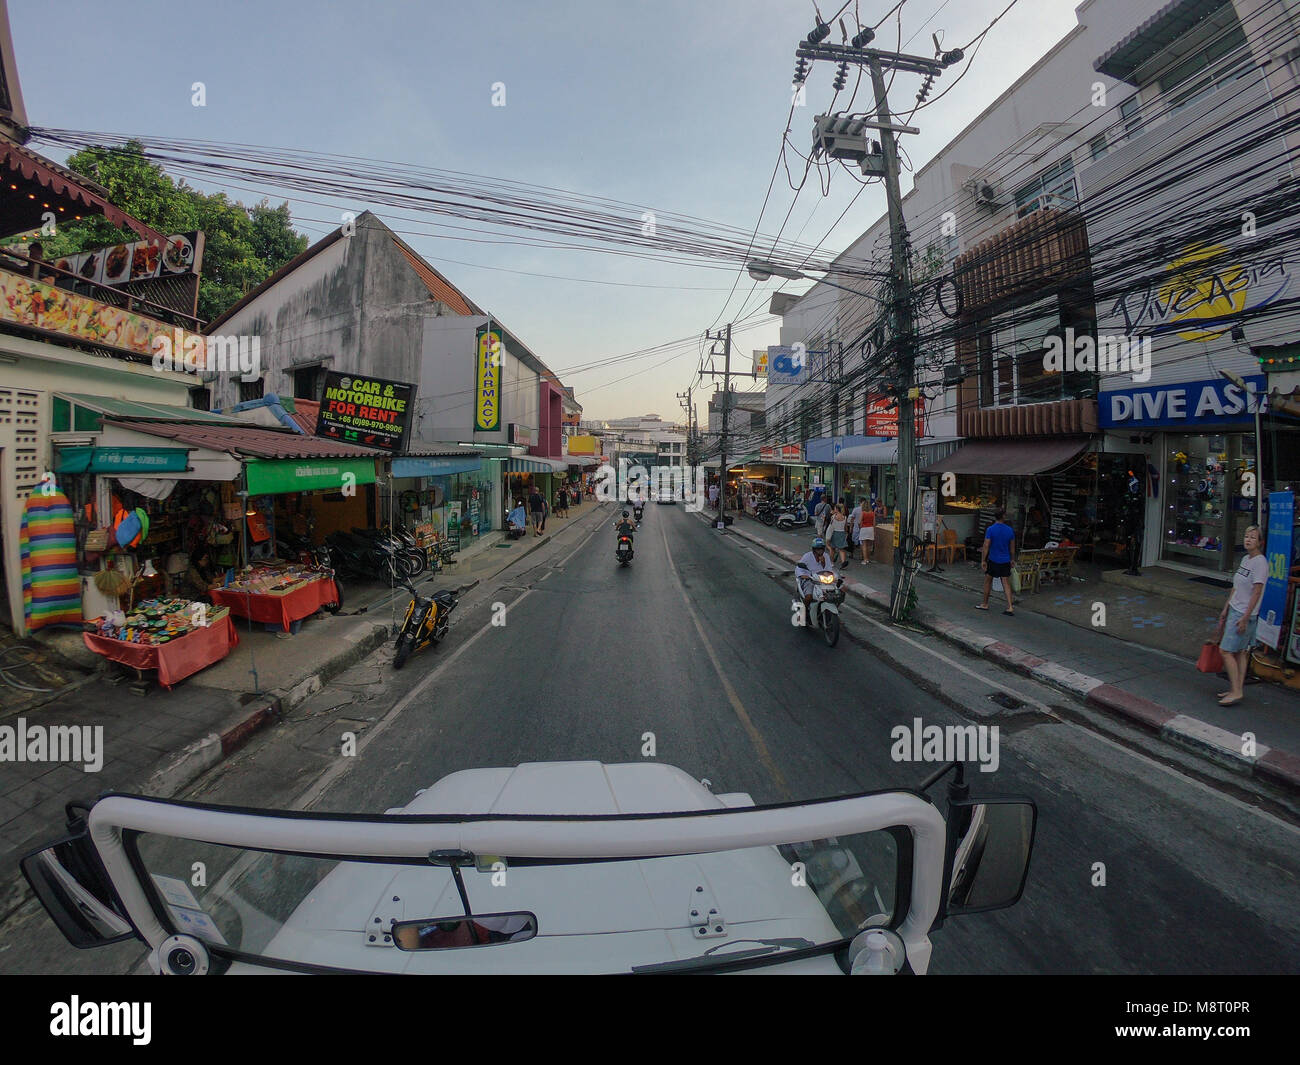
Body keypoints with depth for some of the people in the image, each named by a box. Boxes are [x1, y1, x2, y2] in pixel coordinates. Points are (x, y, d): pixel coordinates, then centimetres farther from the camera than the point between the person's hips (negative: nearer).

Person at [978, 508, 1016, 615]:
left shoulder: (991, 529, -13)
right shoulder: (1010, 530, -1)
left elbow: (986, 546, -13)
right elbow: (1012, 547, 8)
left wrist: (983, 560, -8)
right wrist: (1012, 559, 21)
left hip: (993, 560, -3)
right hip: (1005, 561, 3)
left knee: (988, 581, 12)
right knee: (1006, 583, 5)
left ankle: (985, 604, 21)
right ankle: (1010, 607, -1)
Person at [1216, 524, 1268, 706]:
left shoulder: (1260, 562, -16)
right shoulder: (1245, 559, 11)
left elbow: (1257, 592, -18)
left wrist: (1245, 618, -19)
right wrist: (1226, 608, 19)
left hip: (1245, 614, -9)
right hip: (1234, 610, 9)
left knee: (1226, 650, -7)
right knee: (1240, 651, 12)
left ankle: (1235, 692, 0)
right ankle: (1236, 689, 17)